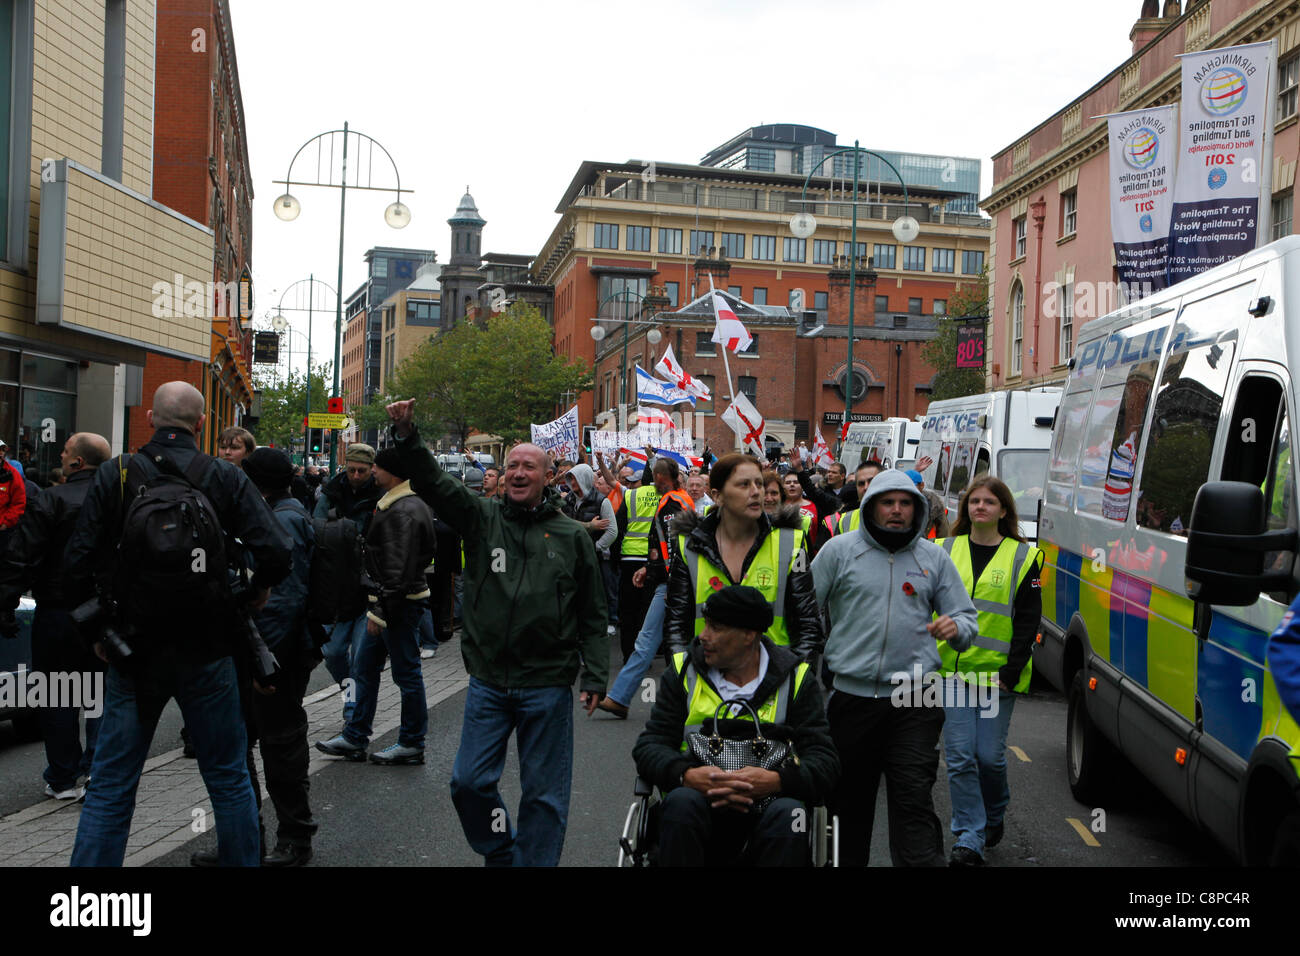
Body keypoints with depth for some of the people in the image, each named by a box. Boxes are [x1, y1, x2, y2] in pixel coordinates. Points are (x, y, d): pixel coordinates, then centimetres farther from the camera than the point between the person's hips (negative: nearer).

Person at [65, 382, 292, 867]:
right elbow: (277, 553, -15)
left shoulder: (115, 474, -2)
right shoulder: (226, 478, -6)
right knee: (229, 778, 13)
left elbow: (79, 561, -5)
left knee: (109, 789, 9)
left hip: (133, 650, 1)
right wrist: (257, 590, 6)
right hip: (207, 651, -1)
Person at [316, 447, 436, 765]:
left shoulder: (401, 512, -20)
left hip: (400, 604, -11)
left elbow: (399, 569, -24)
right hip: (389, 602, 11)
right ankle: (354, 739, 24)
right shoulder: (412, 503, 13)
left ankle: (412, 744, 12)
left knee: (407, 673, 1)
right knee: (364, 668, 15)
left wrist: (381, 610, -21)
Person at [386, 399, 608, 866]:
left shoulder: (572, 536, 3)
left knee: (544, 794, 6)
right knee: (469, 782, 7)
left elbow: (592, 615, 5)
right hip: (488, 682, 2)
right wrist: (406, 436, -24)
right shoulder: (481, 518, 5)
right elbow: (433, 482, -8)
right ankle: (501, 854, 31)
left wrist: (595, 676, 0)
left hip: (548, 686, -2)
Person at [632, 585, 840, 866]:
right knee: (681, 801, -33)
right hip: (702, 798, 1)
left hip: (767, 803, -1)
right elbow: (649, 746, 1)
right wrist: (687, 775, -22)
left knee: (788, 812, -34)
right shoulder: (685, 670, 8)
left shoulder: (795, 678, 5)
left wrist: (777, 780, -24)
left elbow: (825, 761, -2)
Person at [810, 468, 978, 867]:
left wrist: (955, 627, -10)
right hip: (850, 695, 0)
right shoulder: (839, 550, 3)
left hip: (914, 702, 0)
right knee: (850, 800, 11)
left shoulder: (934, 558, 9)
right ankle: (847, 862, 28)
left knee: (914, 803, -7)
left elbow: (966, 617, 13)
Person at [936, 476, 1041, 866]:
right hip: (951, 670, 2)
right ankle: (969, 838, 8)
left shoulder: (1023, 557, 2)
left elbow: (1028, 621, 0)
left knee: (990, 756, 2)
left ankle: (994, 816, 31)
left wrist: (1011, 672, -8)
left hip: (996, 673, -2)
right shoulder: (944, 551, 8)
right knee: (960, 757, -1)